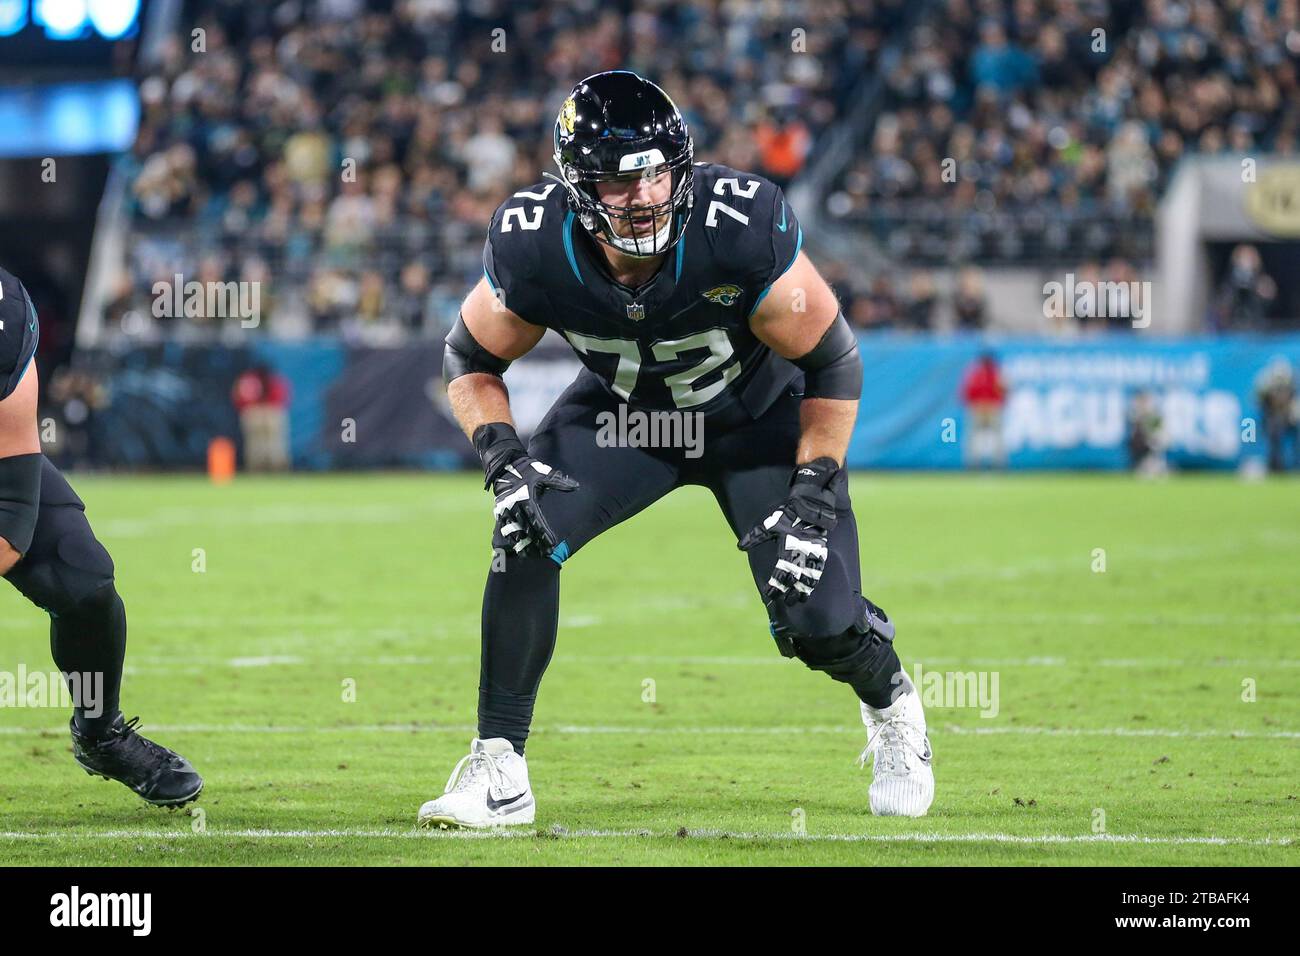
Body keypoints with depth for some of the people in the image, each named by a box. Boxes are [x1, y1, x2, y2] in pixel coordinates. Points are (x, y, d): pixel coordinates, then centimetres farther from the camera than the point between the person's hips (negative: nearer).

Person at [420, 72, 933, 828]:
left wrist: (813, 497, -24)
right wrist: (501, 456, -25)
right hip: (625, 412, 2)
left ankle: (893, 708, 28)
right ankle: (499, 769, -10)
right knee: (527, 536, -23)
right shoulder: (534, 249, -28)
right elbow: (472, 358, -7)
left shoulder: (742, 231, -35)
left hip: (760, 416, -2)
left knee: (817, 623, -11)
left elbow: (833, 362, -21)